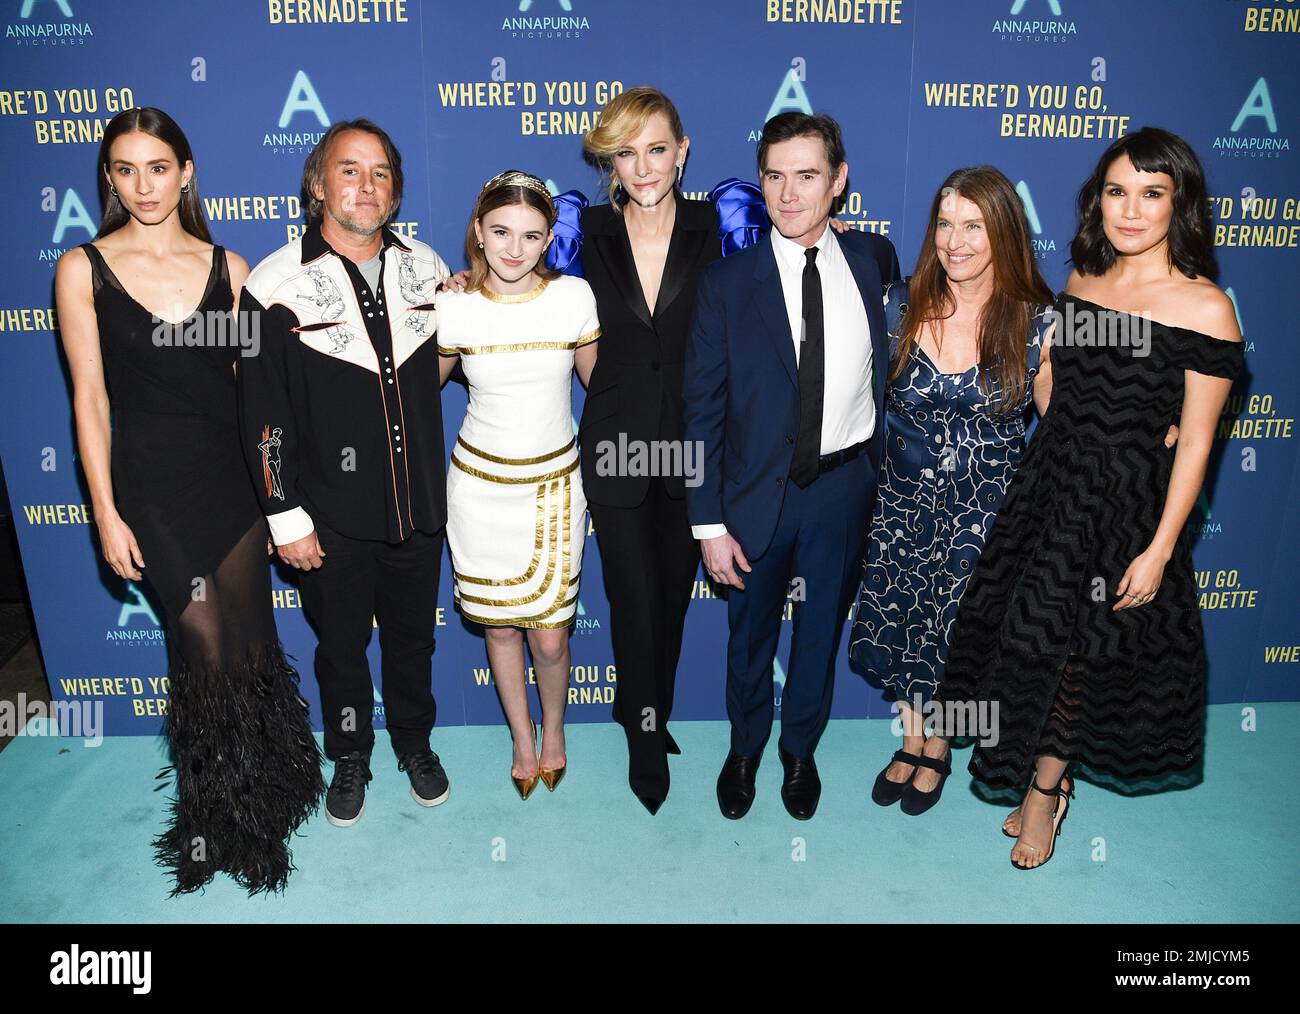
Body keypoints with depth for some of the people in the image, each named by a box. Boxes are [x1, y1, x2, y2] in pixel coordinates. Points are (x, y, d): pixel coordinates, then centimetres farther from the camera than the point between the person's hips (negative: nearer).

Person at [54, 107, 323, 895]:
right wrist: (106, 514, -5)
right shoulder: (83, 269, -2)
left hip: (234, 476, 2)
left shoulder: (228, 267, 3)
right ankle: (220, 813, 28)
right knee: (207, 648, 2)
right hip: (153, 487, -2)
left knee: (250, 643, 8)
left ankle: (263, 788, 34)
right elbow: (91, 398, -3)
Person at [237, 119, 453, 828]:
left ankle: (415, 743, 44)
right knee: (341, 646, 16)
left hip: (418, 505, 3)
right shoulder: (276, 289, -12)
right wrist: (285, 517, -10)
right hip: (332, 517, -3)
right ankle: (350, 759, 40)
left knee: (413, 636, 20)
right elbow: (263, 417, -10)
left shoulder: (423, 267, 0)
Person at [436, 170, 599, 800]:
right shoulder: (454, 308, -8)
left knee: (549, 635, 1)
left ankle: (553, 728, 34)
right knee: (499, 627, 13)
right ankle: (522, 739, 38)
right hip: (480, 484, 1)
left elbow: (598, 381, 6)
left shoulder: (573, 297, -9)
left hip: (554, 484, 0)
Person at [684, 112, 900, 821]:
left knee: (821, 629, 18)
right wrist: (709, 523, -11)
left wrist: (885, 469, 2)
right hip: (757, 491, -1)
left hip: (846, 487, 2)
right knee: (749, 633, 16)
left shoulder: (875, 260, -2)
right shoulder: (726, 283, -9)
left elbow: (886, 366, 10)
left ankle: (800, 750, 43)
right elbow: (702, 409, -9)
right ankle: (745, 749, 42)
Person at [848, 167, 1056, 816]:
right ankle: (911, 741, 41)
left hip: (985, 512, -2)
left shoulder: (1040, 325, -11)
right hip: (903, 501, 2)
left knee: (955, 632, 12)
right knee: (899, 623, 14)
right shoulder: (899, 307, -6)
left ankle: (937, 749, 40)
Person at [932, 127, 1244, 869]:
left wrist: (1159, 549, -13)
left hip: (1127, 501, -5)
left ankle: (1045, 788, 31)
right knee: (1030, 633, 13)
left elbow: (1195, 442, -12)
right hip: (1052, 480, 5)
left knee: (1070, 646, 7)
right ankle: (1045, 781, 35)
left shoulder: (1205, 308, -13)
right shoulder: (1081, 282, 3)